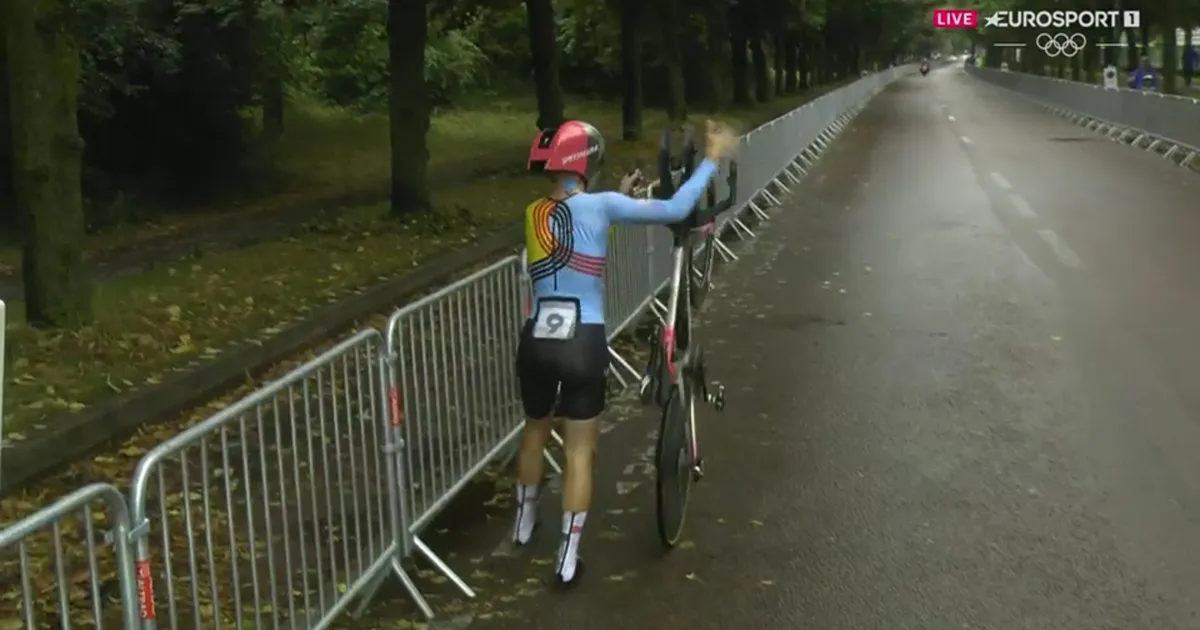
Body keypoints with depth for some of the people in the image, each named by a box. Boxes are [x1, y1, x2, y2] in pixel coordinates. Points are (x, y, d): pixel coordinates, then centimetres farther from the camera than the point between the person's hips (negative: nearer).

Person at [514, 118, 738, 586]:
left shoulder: (535, 214, 8)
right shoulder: (598, 206, -9)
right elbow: (675, 210, -11)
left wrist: (621, 196, 30)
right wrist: (712, 159, -2)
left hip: (536, 341, 5)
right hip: (583, 343, -5)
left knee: (535, 430, 27)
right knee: (579, 449, 8)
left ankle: (524, 523, 46)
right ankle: (568, 559, 12)